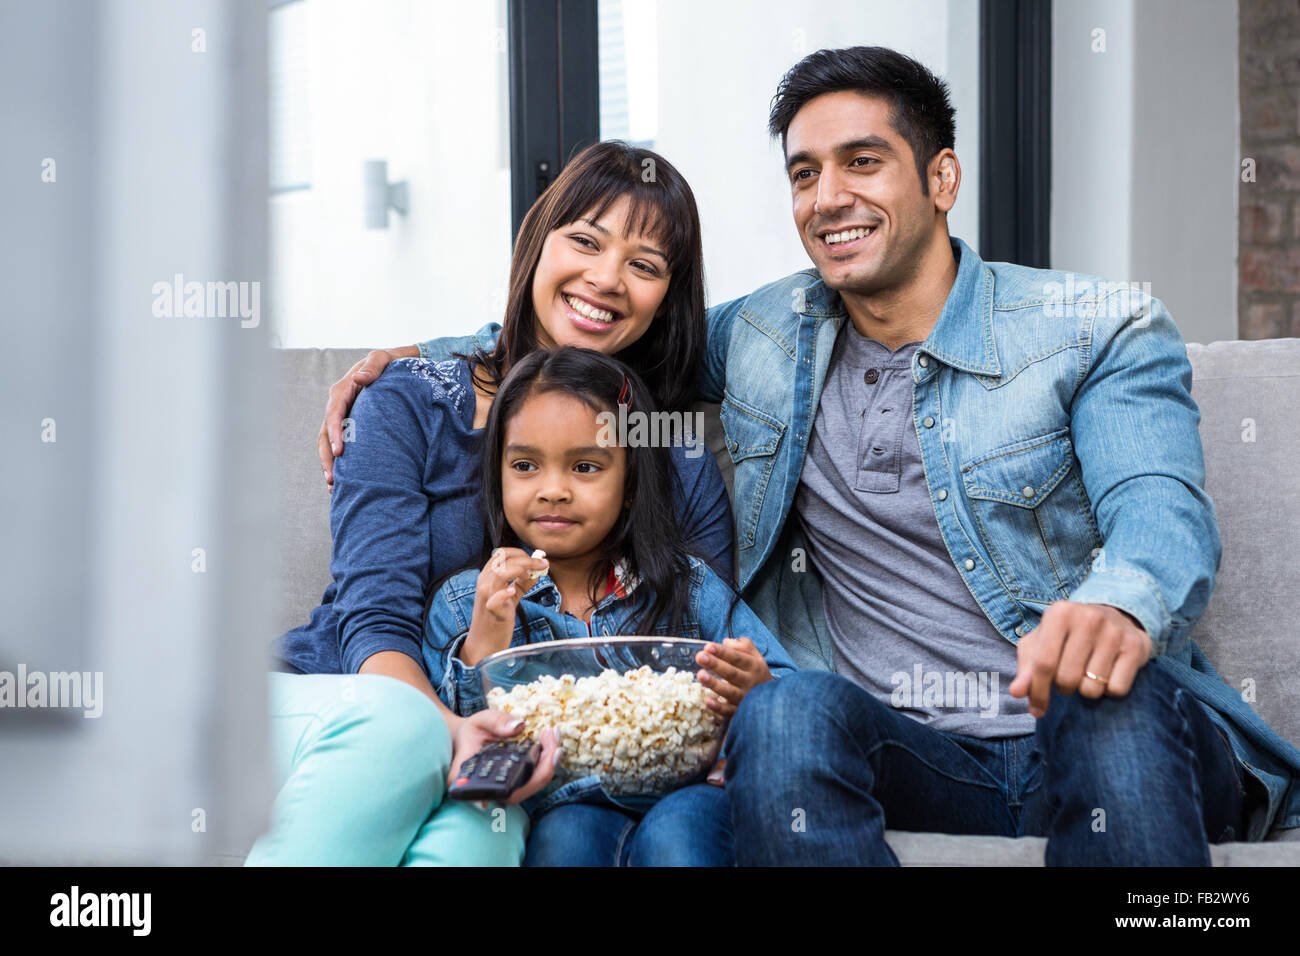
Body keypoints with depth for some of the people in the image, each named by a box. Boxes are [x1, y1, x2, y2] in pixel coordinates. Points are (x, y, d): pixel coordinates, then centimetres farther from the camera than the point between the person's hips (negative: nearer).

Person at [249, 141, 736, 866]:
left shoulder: (686, 472, 9)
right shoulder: (410, 406, 3)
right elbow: (376, 616, -7)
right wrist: (447, 726, -29)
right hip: (339, 713, 0)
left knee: (473, 831, -36)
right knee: (397, 722, -37)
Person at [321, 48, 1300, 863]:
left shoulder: (1103, 329, 5)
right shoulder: (764, 336, 17)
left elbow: (1164, 511, -12)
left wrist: (1118, 607, -37)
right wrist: (419, 355, 16)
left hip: (1089, 742, -2)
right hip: (911, 757, 2)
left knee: (1116, 697, -37)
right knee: (783, 711, -32)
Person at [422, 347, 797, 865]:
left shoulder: (690, 589, 10)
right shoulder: (463, 602, 11)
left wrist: (757, 692, -20)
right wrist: (479, 652, -17)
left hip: (682, 795, 0)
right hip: (554, 807, 0)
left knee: (677, 833, -33)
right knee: (564, 833, -33)